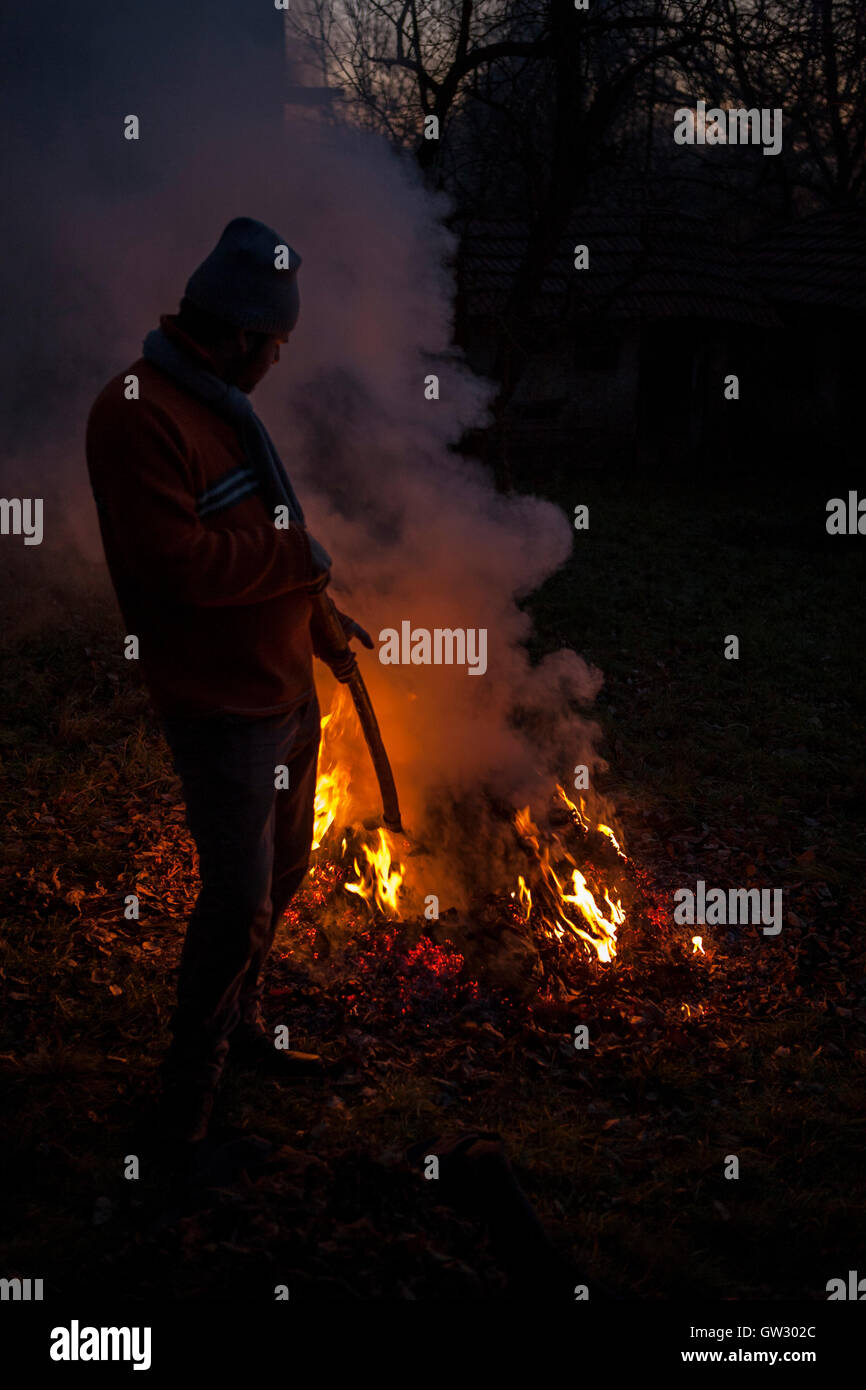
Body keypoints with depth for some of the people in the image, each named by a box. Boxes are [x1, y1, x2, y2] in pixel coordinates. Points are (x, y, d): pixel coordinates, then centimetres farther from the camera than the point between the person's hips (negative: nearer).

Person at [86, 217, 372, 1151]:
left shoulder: (222, 402, 12)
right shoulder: (138, 411, -20)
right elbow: (179, 561, -28)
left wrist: (321, 620, 17)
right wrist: (301, 557, -17)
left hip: (286, 689, 10)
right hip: (222, 707, -10)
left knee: (282, 872, 21)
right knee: (239, 900, -4)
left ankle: (240, 1027, 41)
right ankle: (189, 1091, 14)